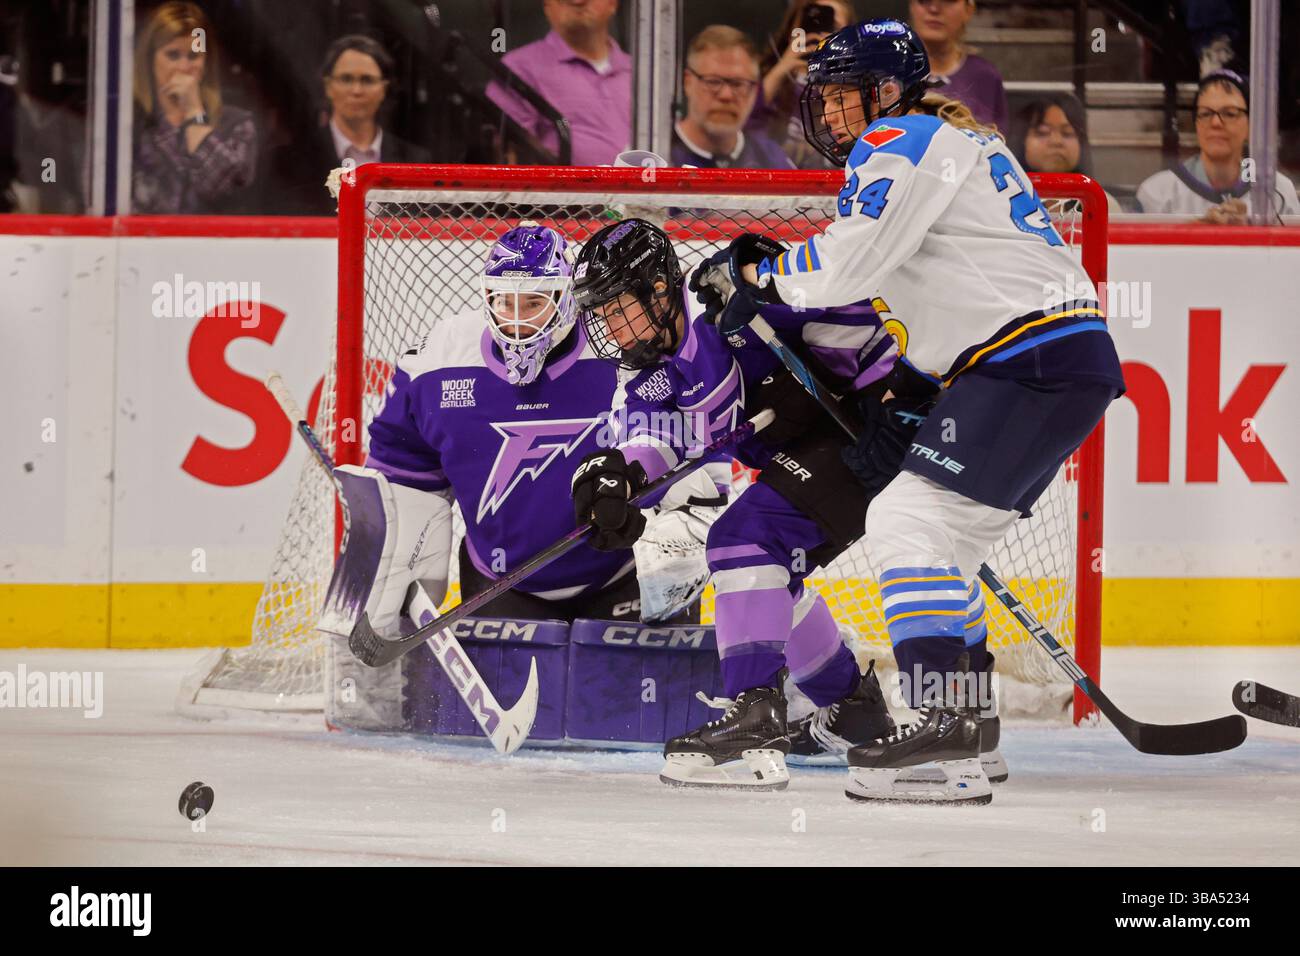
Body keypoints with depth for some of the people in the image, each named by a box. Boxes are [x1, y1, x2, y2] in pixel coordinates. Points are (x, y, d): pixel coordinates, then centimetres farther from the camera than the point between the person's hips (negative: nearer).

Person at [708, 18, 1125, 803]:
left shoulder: (906, 141, -5)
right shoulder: (961, 145, 27)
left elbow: (852, 261, -16)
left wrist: (761, 275, 1)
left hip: (1035, 359, -10)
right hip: (1077, 362, 10)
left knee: (911, 518, -16)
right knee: (943, 537, 19)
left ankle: (943, 742, -26)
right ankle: (964, 726, 24)